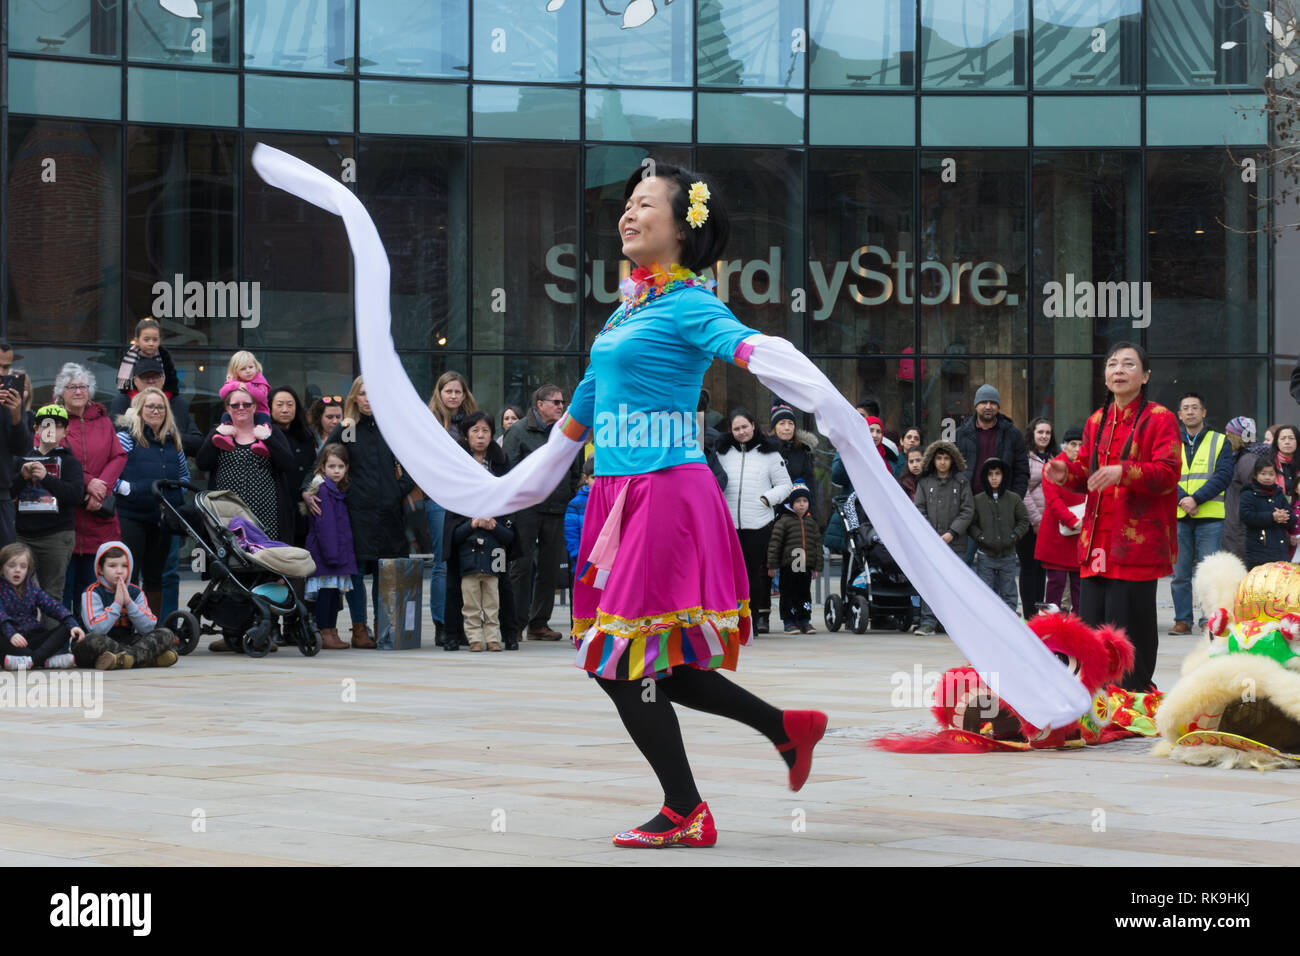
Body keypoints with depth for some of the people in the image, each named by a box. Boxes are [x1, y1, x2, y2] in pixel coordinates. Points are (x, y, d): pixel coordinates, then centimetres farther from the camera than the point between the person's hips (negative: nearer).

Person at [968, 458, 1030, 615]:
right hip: (985, 556, -1)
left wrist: (1013, 537, -6)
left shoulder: (1014, 499, 2)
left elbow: (1024, 522, 6)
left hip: (1008, 555, 1)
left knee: (1008, 595, 6)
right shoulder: (978, 500, 0)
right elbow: (971, 524, 2)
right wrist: (981, 537, -12)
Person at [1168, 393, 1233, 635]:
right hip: (1178, 517, 2)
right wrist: (1182, 500, -16)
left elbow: (1223, 476, -5)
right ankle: (1182, 620, 10)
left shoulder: (1220, 442, 7)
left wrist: (1196, 499, -15)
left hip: (1210, 517, -2)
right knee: (1180, 573, 3)